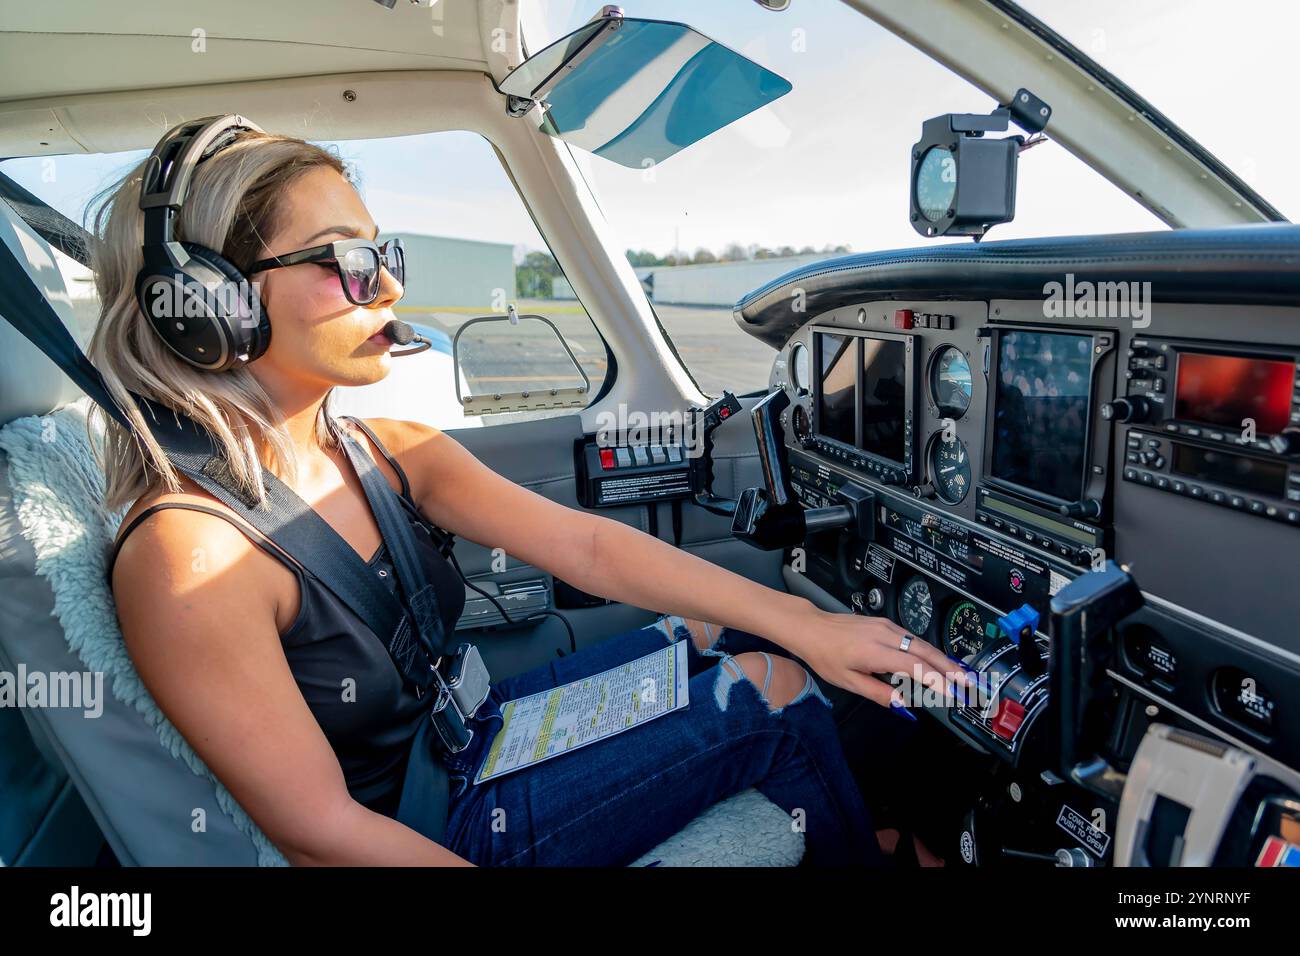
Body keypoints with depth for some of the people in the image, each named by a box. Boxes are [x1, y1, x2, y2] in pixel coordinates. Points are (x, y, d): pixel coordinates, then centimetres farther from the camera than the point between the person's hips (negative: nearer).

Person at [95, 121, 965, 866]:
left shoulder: (389, 452, -8)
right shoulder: (191, 556, -28)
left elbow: (589, 546, -13)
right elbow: (322, 830, -24)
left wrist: (803, 626, -15)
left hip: (470, 727, 6)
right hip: (429, 827, -6)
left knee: (741, 628, 7)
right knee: (773, 695, -7)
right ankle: (855, 842, 27)